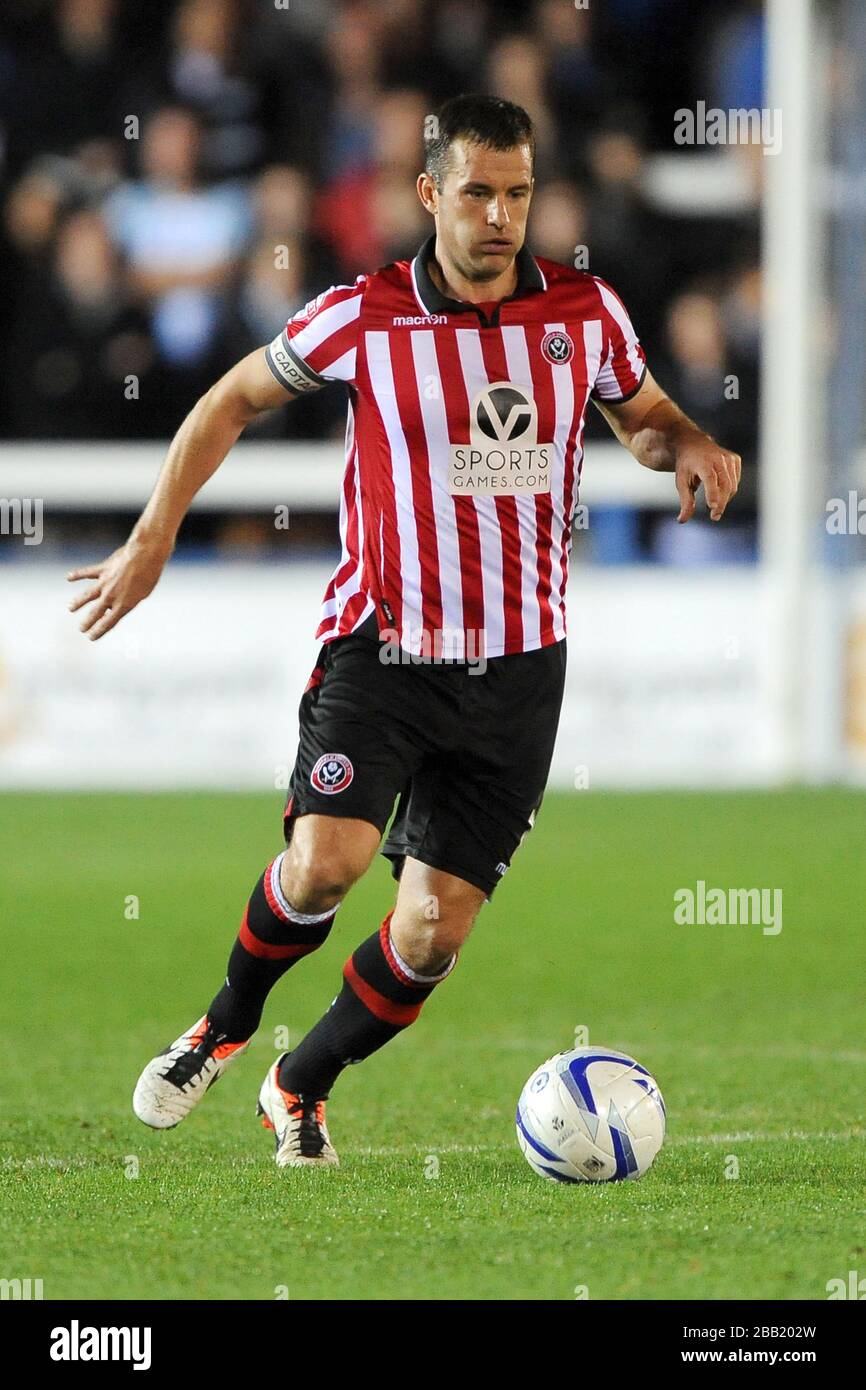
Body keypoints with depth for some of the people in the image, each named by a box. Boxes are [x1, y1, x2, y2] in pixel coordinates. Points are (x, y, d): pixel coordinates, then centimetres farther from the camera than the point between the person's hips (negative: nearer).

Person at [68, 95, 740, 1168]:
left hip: (517, 667, 3)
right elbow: (235, 400, 8)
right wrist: (153, 536, 4)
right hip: (380, 648, -3)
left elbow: (642, 414, 19)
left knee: (435, 929, 0)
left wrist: (688, 445, -5)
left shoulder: (587, 312, 0)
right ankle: (226, 1026, 6)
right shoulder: (361, 318, -7)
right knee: (325, 863, -24)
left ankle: (301, 1088, 26)